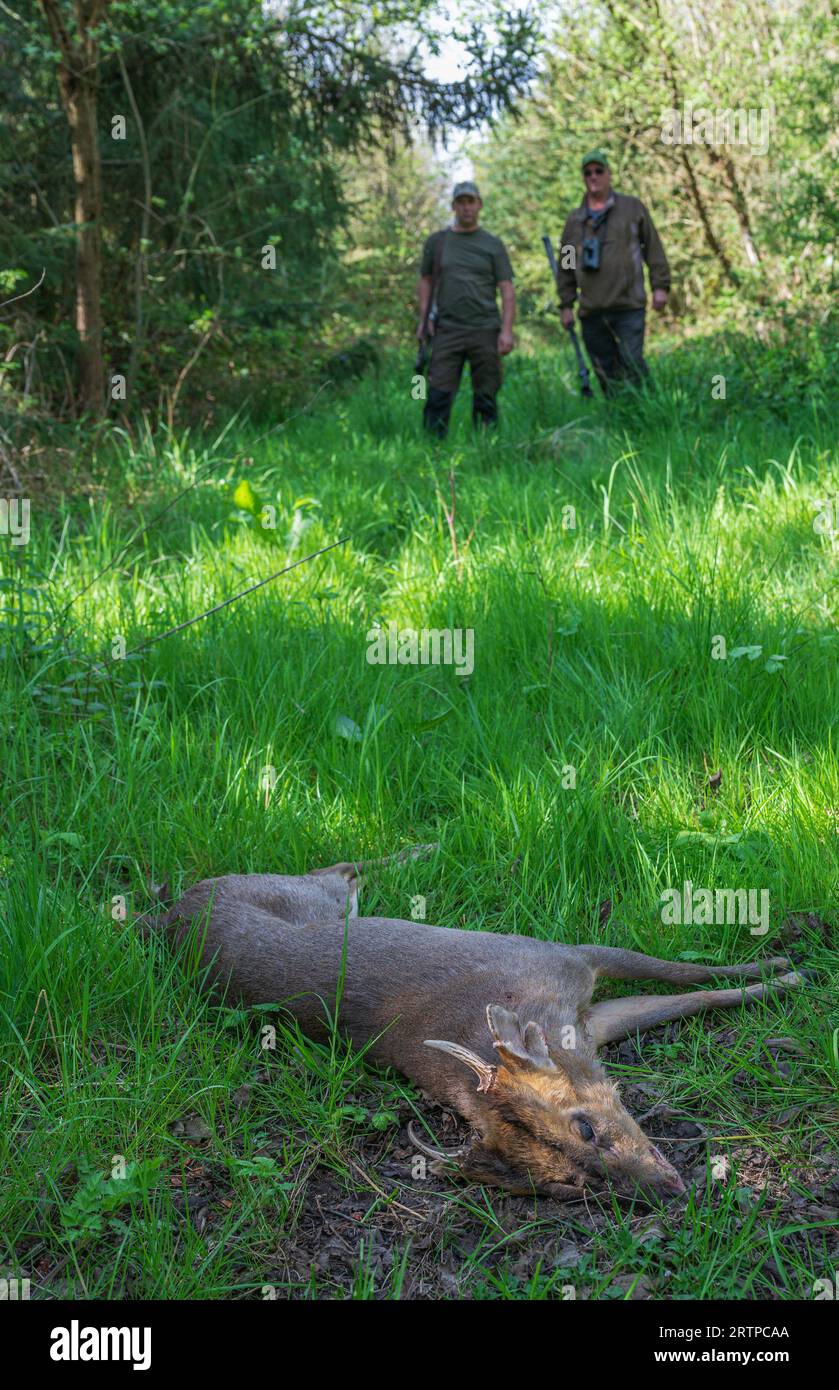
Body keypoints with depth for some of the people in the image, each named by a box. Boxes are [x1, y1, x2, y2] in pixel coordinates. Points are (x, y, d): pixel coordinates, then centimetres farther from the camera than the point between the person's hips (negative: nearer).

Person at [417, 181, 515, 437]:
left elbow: (507, 290, 5)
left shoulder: (493, 245, 8)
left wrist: (506, 330, -5)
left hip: (485, 330, 0)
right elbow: (425, 281, 16)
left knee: (486, 398, 2)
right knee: (438, 395, -7)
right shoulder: (436, 241, 11)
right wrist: (423, 318, 3)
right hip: (447, 330, 0)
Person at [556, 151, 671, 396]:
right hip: (591, 312, 3)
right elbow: (566, 265, 18)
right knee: (606, 375, 3)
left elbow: (653, 247, 7)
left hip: (629, 306, -3)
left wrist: (660, 286, -1)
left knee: (632, 367, -13)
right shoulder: (575, 219, 16)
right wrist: (566, 304, 12)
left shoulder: (633, 208, 9)